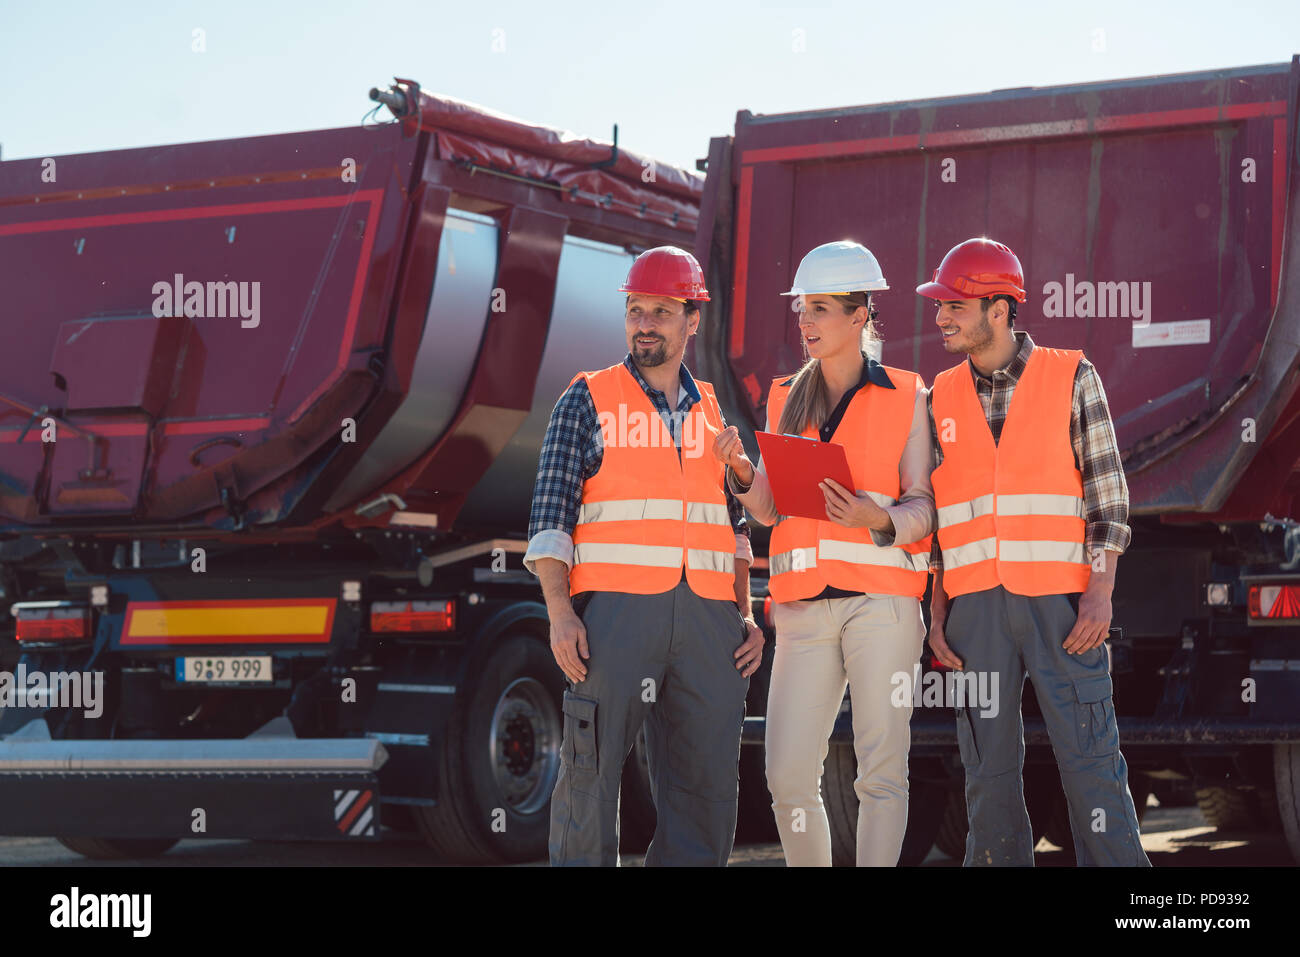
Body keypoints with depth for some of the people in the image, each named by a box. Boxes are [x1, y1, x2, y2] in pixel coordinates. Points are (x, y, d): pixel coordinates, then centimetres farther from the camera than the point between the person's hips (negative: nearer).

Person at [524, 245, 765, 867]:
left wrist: (746, 615, 9)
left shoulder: (712, 413, 18)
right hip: (614, 608, -4)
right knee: (591, 772, -6)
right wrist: (560, 613, -12)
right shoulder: (588, 402, 6)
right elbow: (550, 518, 0)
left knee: (706, 780, 3)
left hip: (707, 616, 4)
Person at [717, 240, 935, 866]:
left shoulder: (905, 398, 5)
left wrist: (876, 519, -20)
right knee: (788, 774, -4)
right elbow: (771, 510, 12)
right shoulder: (786, 399, 16)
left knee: (881, 767, -7)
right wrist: (740, 472, -8)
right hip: (806, 603, 3)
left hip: (881, 598, -3)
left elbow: (922, 507, 1)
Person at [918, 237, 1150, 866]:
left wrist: (1100, 593, -9)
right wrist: (937, 614, 7)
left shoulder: (1071, 377, 3)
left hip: (1060, 600, -3)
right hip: (974, 603, 3)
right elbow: (934, 515, 14)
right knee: (988, 767, 4)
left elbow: (1106, 492, 1)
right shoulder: (941, 398, 12)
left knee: (1090, 758, -6)